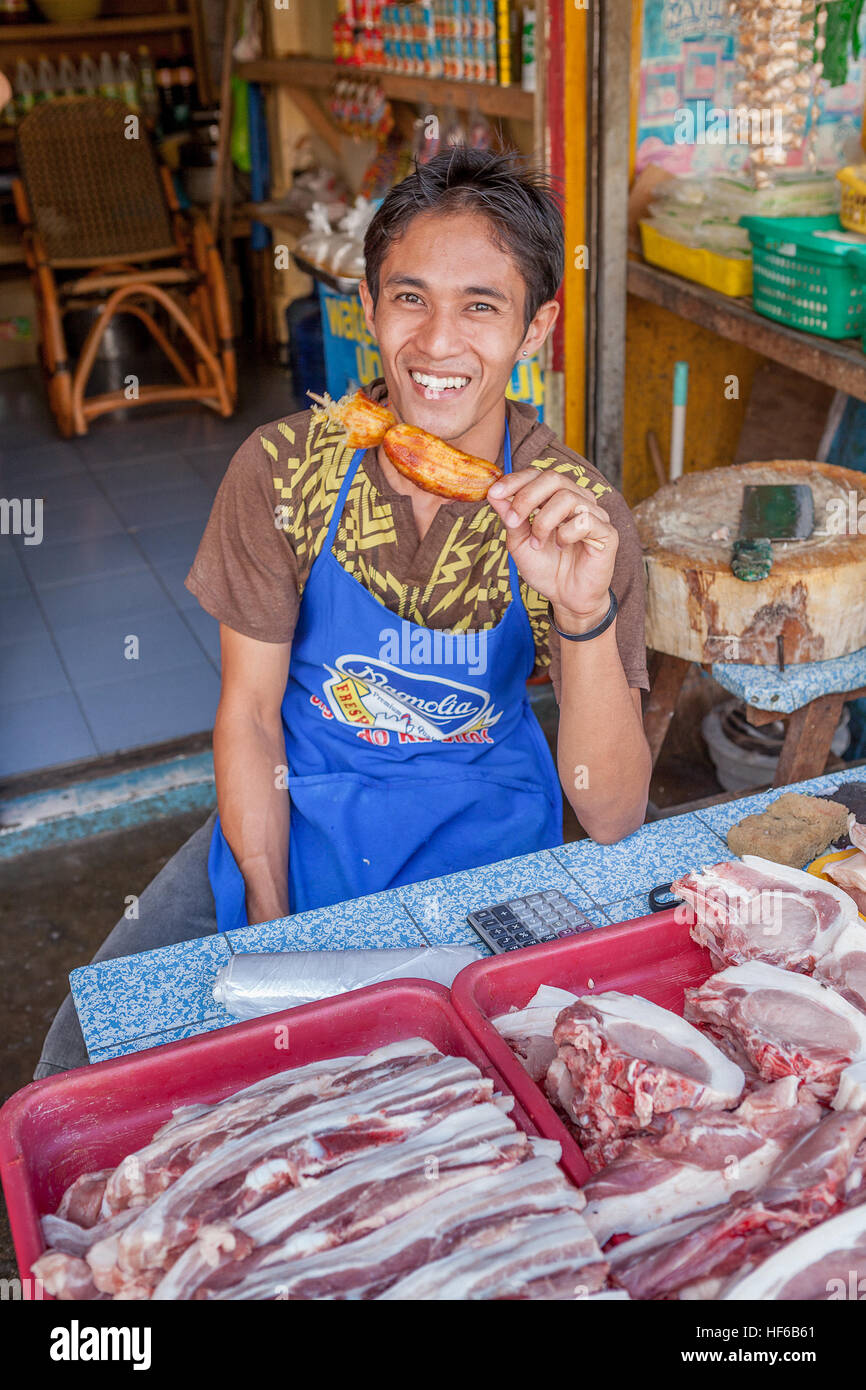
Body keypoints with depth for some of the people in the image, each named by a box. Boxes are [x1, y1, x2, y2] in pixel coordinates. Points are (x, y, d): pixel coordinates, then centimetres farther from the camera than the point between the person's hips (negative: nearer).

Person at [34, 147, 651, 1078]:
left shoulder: (580, 515, -16)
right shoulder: (281, 469, -13)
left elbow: (611, 818, -19)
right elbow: (250, 710, -4)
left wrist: (586, 613, -36)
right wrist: (271, 926, -10)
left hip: (480, 828, 0)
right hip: (295, 810, 1)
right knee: (91, 1048, -11)